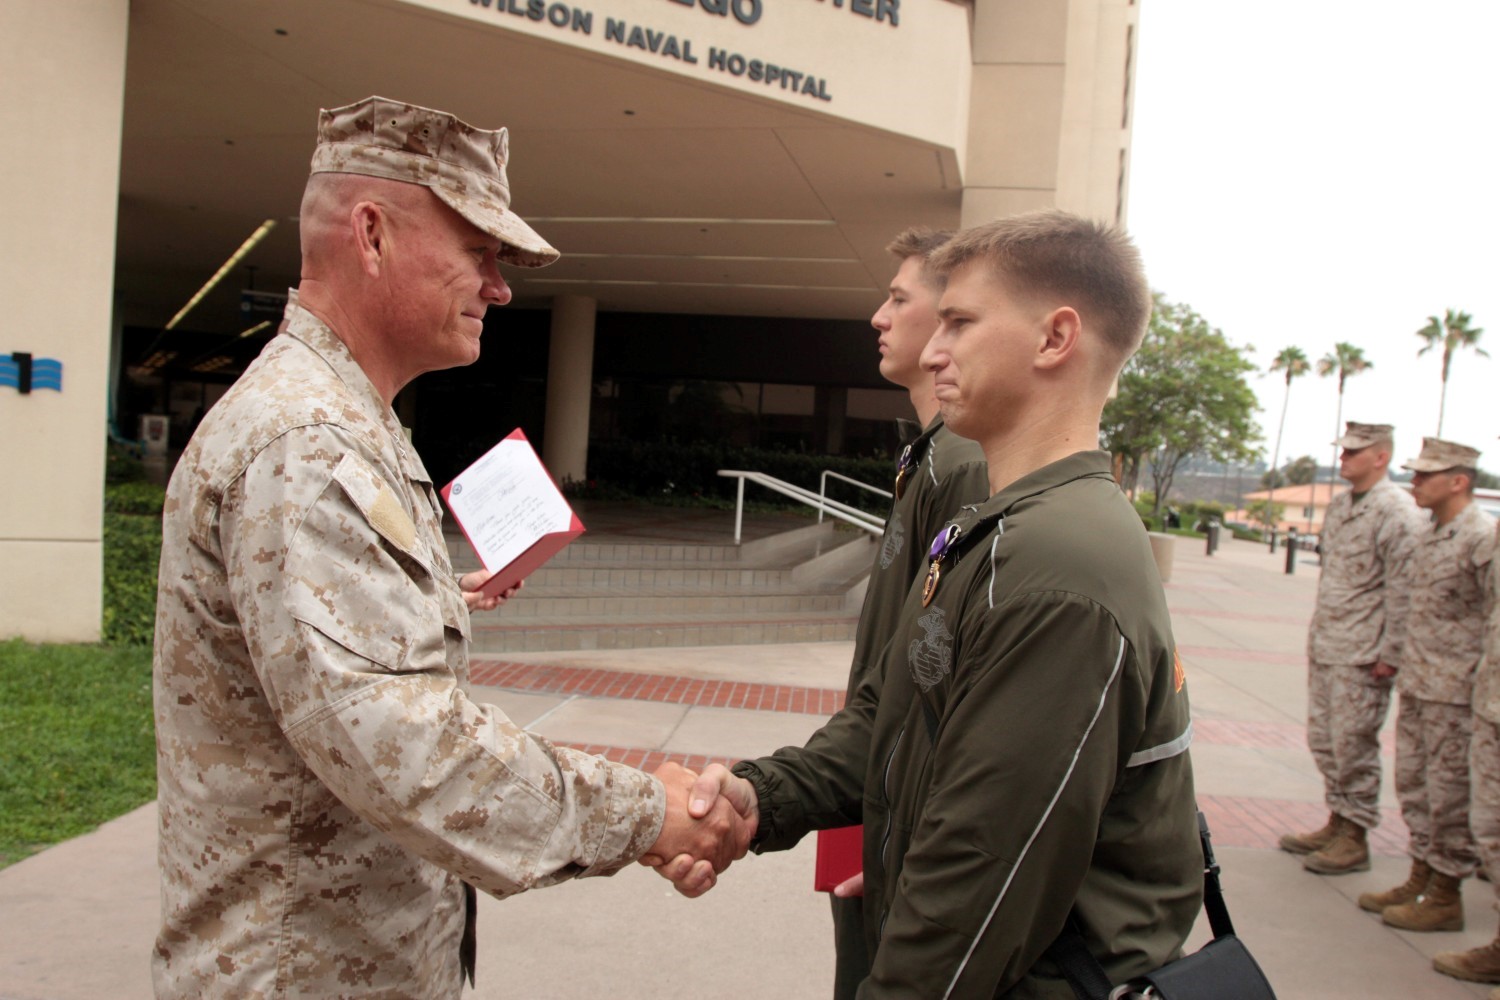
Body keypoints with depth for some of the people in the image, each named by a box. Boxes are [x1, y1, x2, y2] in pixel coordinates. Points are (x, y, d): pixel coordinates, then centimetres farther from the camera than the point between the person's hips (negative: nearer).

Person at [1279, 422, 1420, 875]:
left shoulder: (1396, 512, -14)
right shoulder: (1340, 506, 13)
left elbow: (1403, 591, -16)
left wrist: (1390, 655, -16)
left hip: (1362, 655, -8)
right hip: (1324, 647, 9)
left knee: (1353, 744, 0)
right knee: (1323, 739, 14)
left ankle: (1355, 837, 13)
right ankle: (1337, 821, 28)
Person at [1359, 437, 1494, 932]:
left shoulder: (1483, 538, -16)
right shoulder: (1427, 535, 10)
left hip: (1456, 691, -8)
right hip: (1416, 684, 8)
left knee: (1449, 795, 2)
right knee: (1413, 784, 16)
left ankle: (1445, 897, 14)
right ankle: (1420, 879, 29)